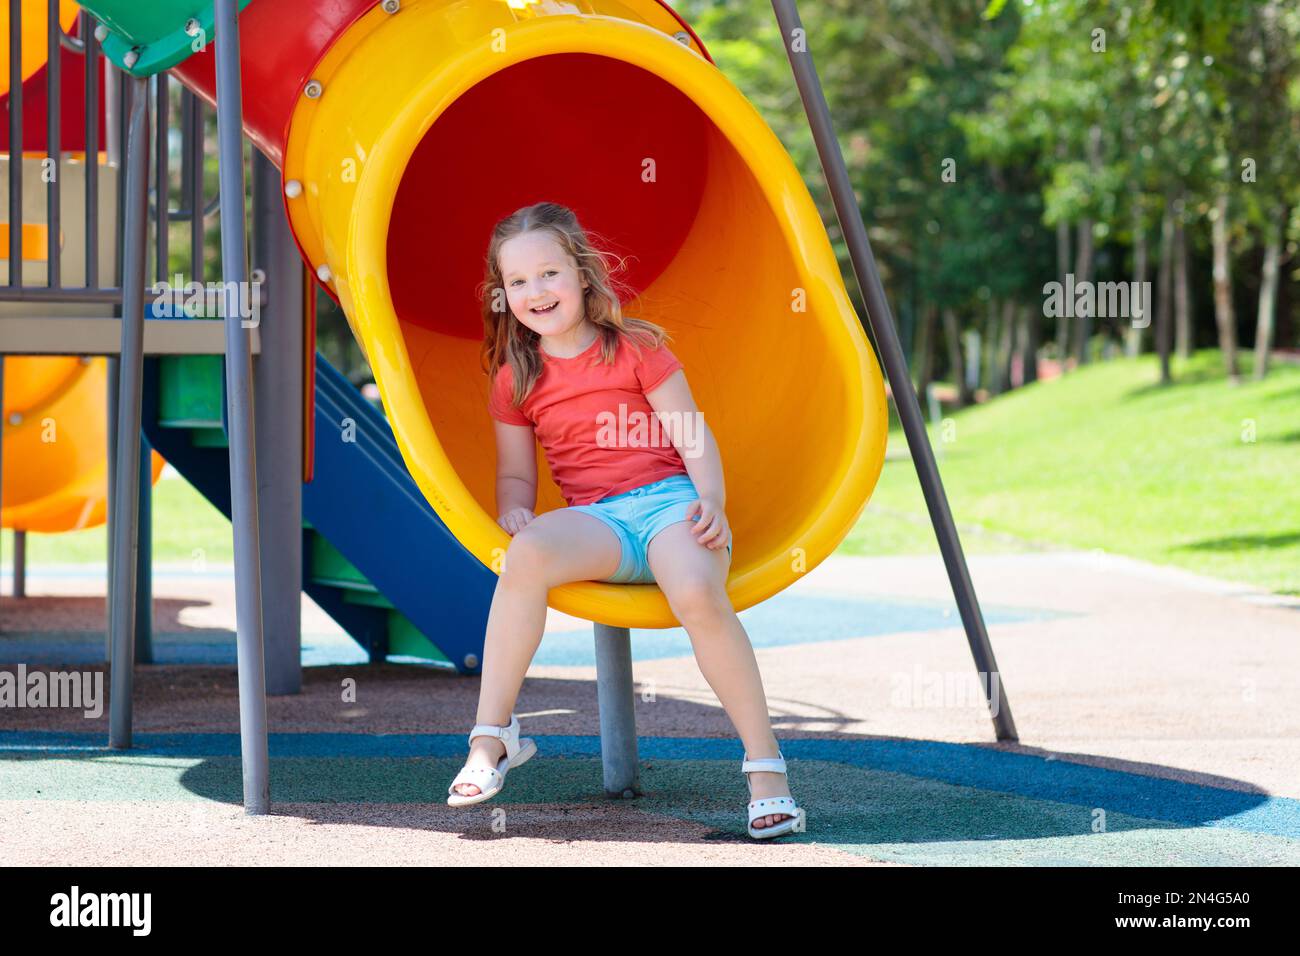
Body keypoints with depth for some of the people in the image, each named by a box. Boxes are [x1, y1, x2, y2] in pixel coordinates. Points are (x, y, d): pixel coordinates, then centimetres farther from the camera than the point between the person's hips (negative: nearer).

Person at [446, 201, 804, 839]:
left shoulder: (635, 349, 6)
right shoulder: (514, 380, 14)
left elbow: (693, 437, 3)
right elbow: (515, 473, 18)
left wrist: (712, 501, -15)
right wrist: (513, 512, -5)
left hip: (669, 498, -2)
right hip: (594, 520, 2)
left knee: (697, 591, -36)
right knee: (528, 554, -33)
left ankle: (765, 764, -23)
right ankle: (492, 735, -23)